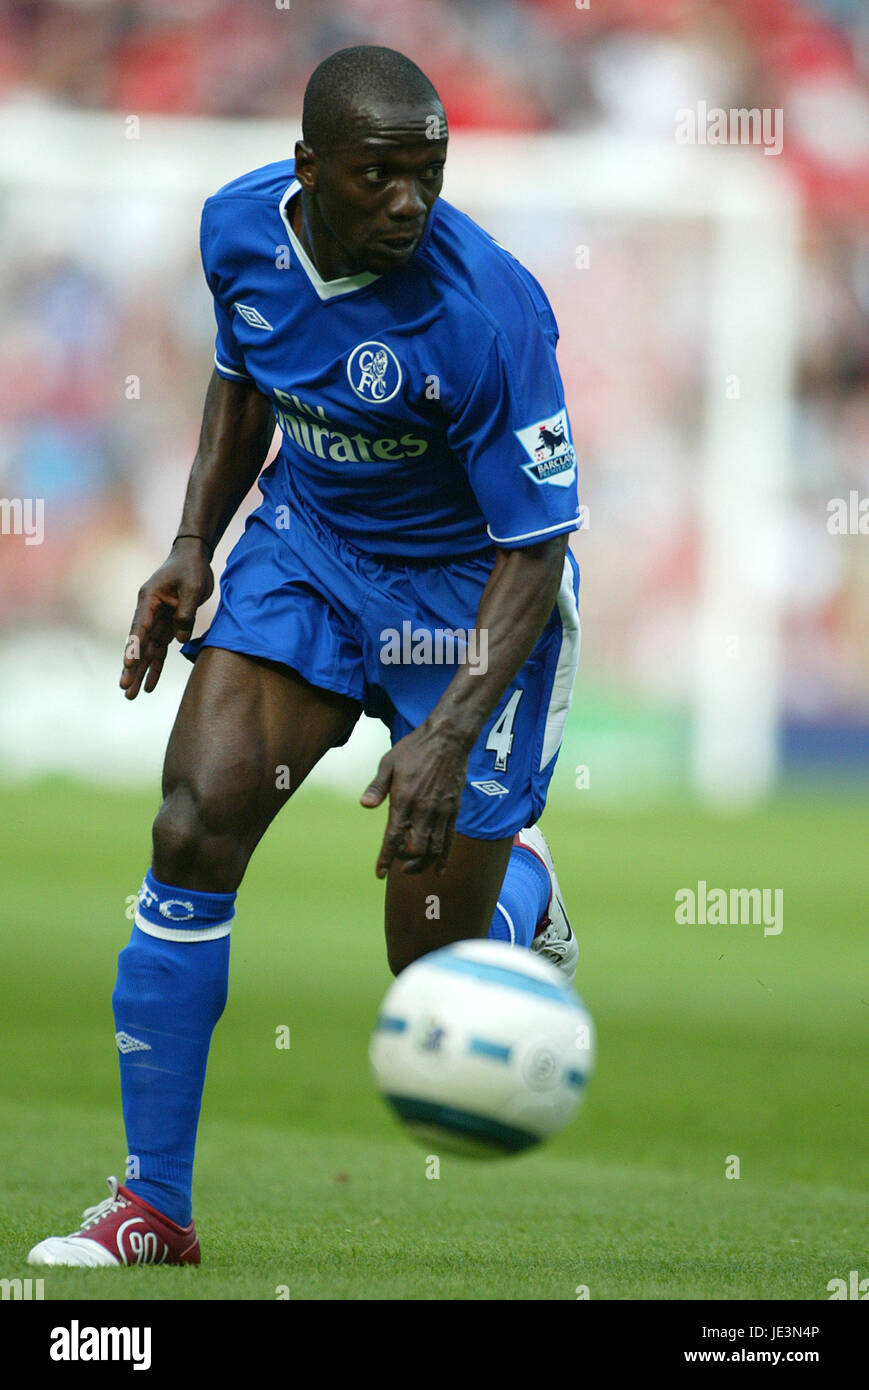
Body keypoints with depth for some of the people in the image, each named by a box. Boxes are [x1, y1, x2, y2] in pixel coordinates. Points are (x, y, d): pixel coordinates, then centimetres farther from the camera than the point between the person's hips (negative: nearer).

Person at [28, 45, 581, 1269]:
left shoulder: (489, 310, -29)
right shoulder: (242, 227, -12)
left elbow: (536, 550, -24)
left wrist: (451, 732, -35)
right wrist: (194, 546, 2)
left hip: (468, 585, -4)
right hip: (306, 543, 4)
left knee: (436, 973, -3)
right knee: (195, 830, -16)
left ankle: (520, 880, 37)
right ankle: (153, 1207, -7)